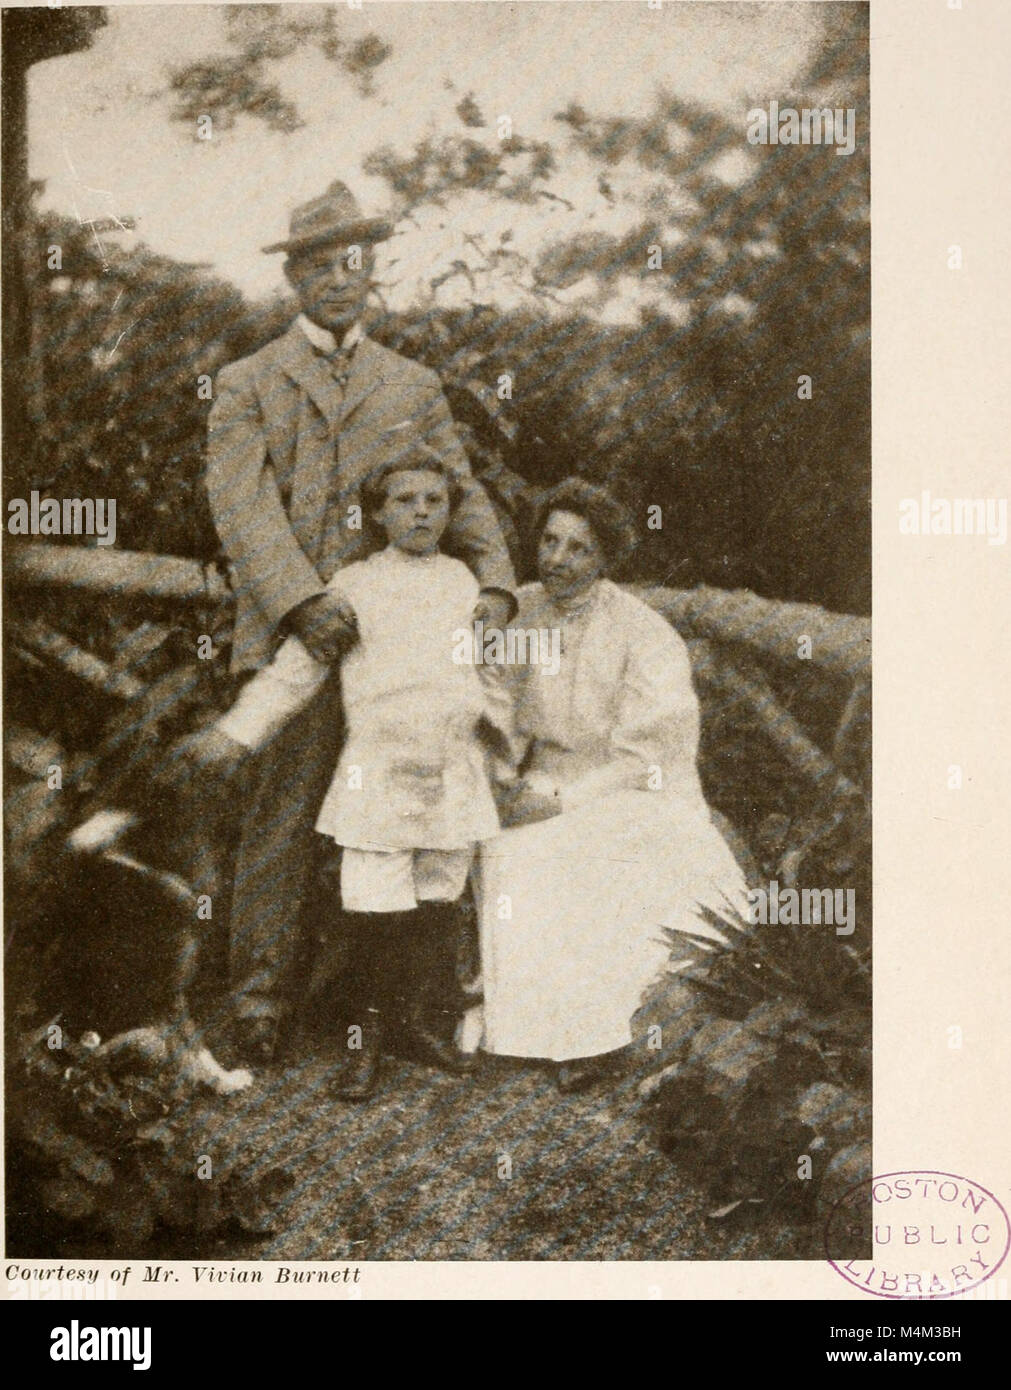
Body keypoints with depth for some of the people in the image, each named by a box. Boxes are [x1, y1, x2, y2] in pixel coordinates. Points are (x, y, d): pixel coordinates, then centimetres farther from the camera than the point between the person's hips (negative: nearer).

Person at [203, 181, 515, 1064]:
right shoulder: (247, 387, 7)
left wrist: (494, 584, -7)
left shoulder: (414, 387, 17)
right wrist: (302, 601, -21)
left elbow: (461, 494, 11)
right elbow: (244, 505, -6)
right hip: (294, 634, -3)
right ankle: (261, 997, 3)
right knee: (284, 815, -5)